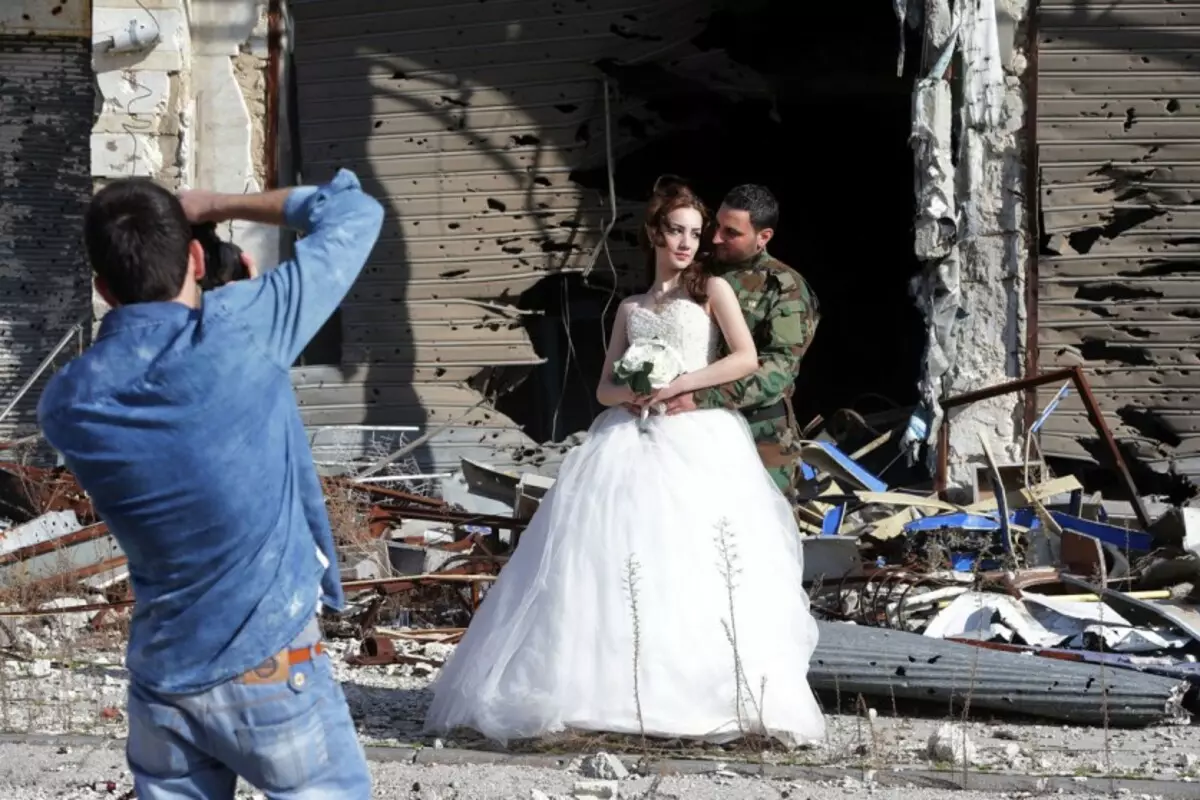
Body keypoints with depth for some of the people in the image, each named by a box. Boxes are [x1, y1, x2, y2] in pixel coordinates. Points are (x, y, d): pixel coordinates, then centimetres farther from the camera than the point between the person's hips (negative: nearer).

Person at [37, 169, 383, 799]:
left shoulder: (65, 405, -5)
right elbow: (354, 213, -4)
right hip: (271, 674, -4)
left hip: (161, 682, 4)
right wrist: (223, 205, 7)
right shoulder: (241, 330, -17)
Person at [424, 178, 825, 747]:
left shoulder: (713, 290, 10)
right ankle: (606, 689, -10)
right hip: (632, 444, 4)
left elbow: (746, 359, -5)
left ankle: (698, 695, -15)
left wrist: (677, 385, -10)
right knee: (609, 559, -9)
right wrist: (631, 392, -7)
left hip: (698, 443, -3)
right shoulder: (630, 308, 20)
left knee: (696, 567, -14)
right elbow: (604, 388, 16)